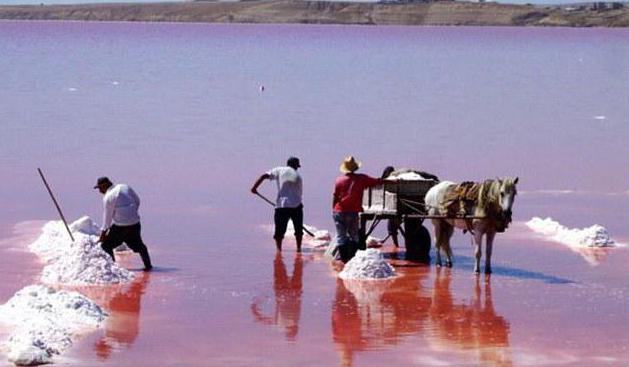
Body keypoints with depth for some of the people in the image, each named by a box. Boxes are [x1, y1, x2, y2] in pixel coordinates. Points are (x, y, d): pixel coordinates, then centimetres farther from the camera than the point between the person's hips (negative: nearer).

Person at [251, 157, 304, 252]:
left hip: (281, 205, -1)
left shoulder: (279, 170, 5)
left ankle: (279, 249, -7)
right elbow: (299, 192, 10)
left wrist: (254, 187, -2)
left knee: (279, 230, 3)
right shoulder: (297, 176, 9)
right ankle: (299, 248, 20)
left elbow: (264, 176, -5)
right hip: (296, 206, 1)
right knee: (298, 230, 17)